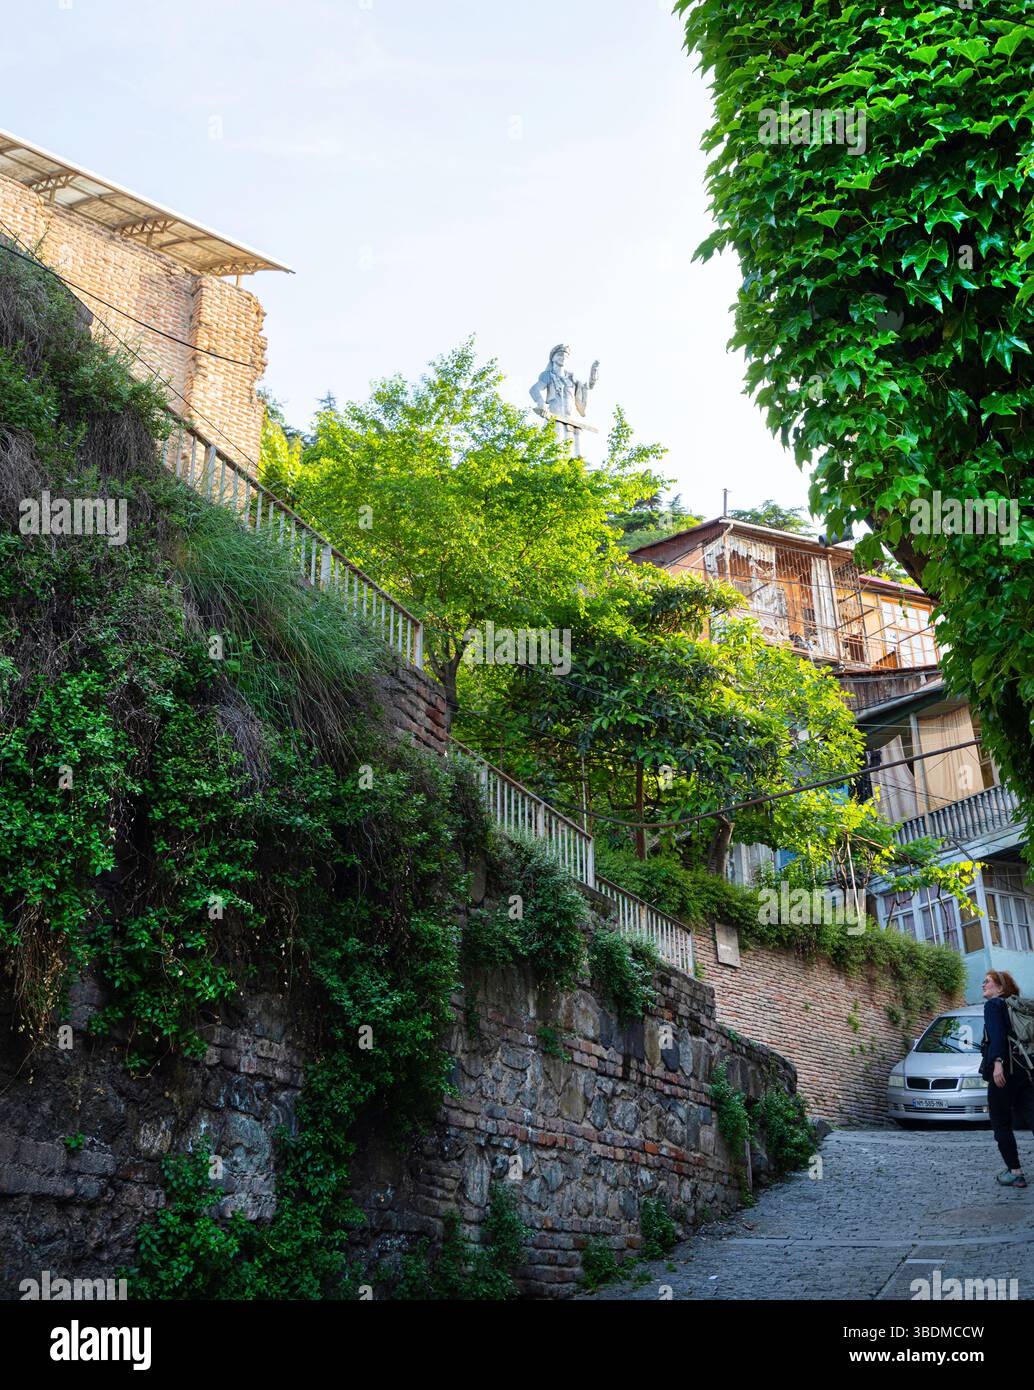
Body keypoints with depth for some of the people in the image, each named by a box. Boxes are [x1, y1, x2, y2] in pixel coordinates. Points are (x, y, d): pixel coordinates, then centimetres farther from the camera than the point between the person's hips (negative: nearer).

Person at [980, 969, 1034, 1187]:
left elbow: (997, 1034, -18)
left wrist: (998, 1062, -29)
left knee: (1001, 1123, 3)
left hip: (1004, 1070, -7)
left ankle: (1015, 1172, 2)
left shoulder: (993, 1004, -3)